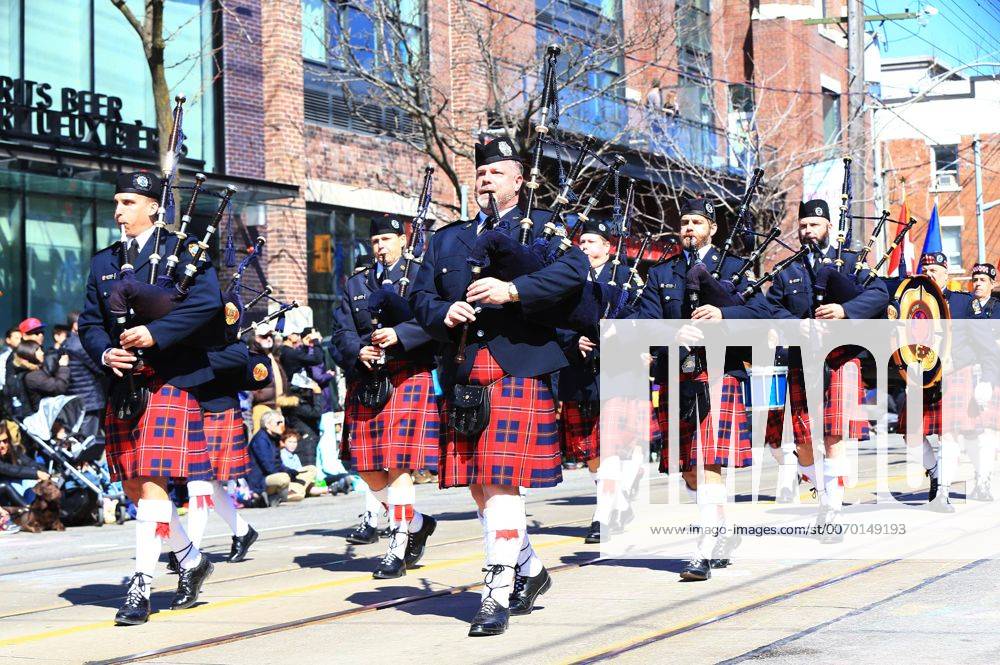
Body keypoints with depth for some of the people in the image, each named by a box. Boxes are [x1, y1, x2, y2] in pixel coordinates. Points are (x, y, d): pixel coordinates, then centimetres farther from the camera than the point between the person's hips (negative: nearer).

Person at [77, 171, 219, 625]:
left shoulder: (180, 250, -1)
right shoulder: (103, 262, 17)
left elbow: (207, 302, -14)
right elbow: (89, 323, 15)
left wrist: (155, 333, -21)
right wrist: (105, 353, -6)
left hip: (168, 383, -7)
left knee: (151, 481, -12)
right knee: (134, 487, 9)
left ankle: (141, 588, -12)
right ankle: (192, 562, 27)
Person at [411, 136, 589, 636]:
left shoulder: (543, 226, 7)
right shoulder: (447, 239, 21)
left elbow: (574, 271, -11)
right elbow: (422, 295, 15)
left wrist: (512, 289, -22)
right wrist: (444, 314, -8)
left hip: (518, 369, -5)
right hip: (464, 374, 6)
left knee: (501, 482, -12)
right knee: (479, 485, 9)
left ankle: (498, 594, -11)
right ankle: (529, 569, 27)